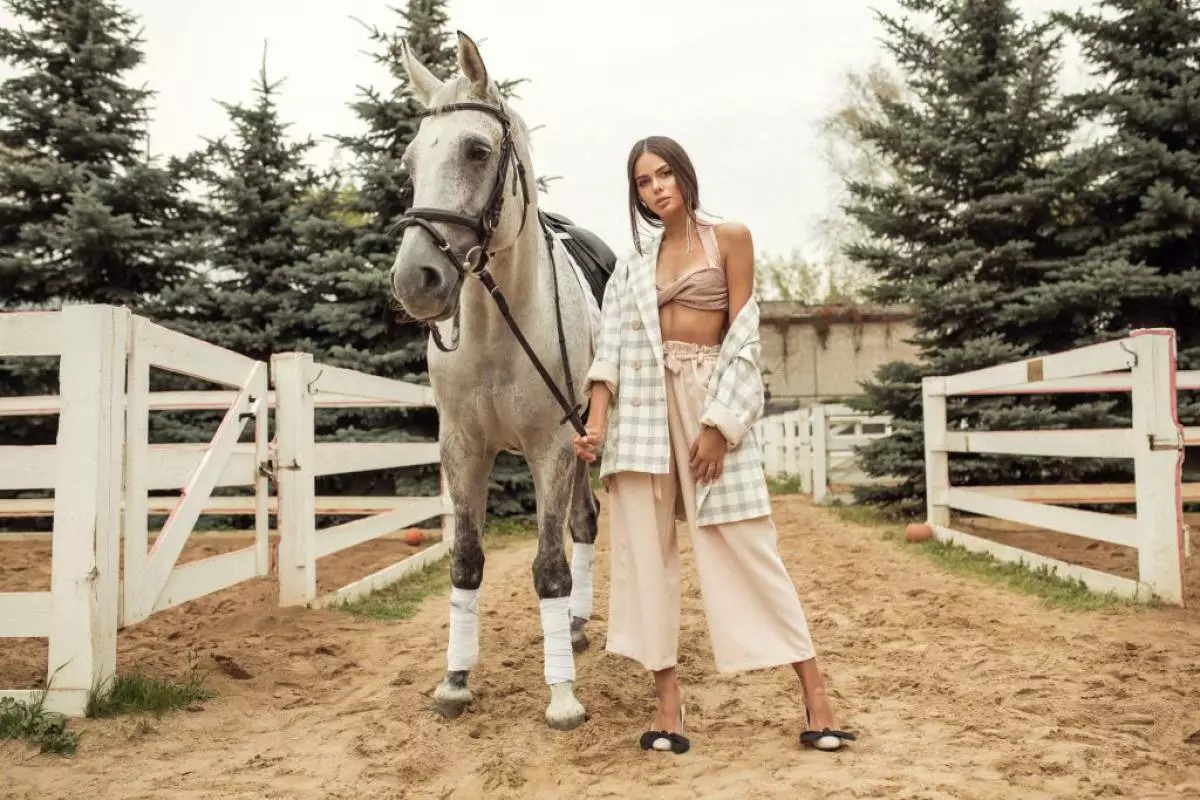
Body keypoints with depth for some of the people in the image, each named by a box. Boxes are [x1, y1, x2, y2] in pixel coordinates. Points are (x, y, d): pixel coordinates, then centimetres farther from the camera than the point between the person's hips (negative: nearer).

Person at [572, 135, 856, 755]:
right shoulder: (633, 265, 13)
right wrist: (595, 425, -11)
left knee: (743, 545, -4)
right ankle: (667, 702, 8)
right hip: (641, 405, 4)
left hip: (711, 398, -3)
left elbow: (743, 338, -3)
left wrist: (716, 424, -12)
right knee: (643, 549, 0)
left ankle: (814, 692, 7)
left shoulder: (730, 238, 3)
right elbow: (610, 347, 3)